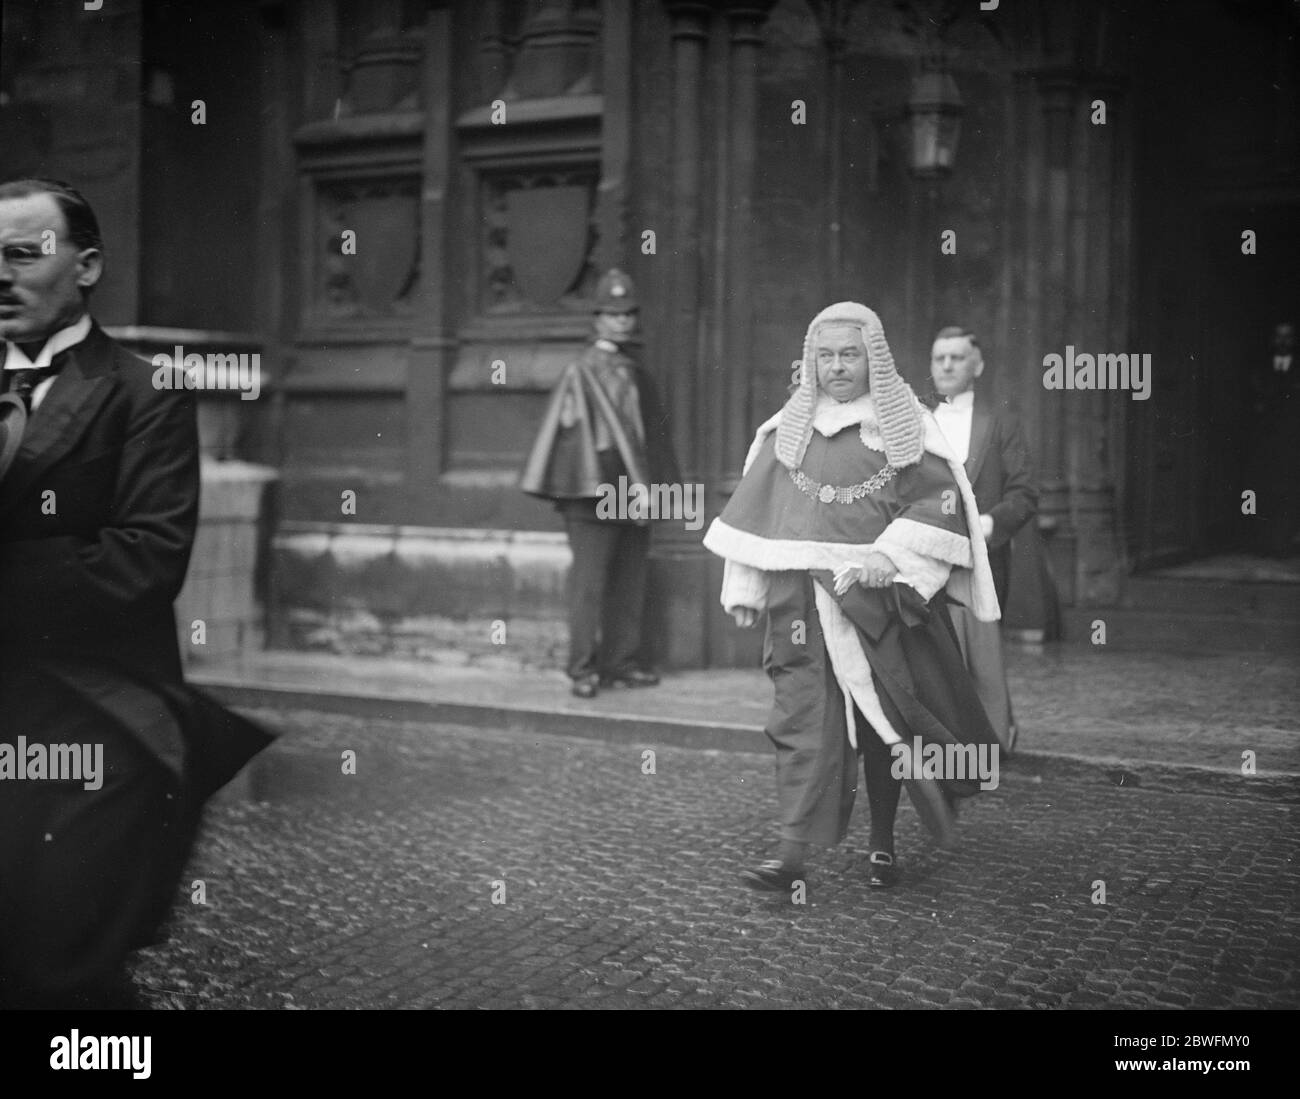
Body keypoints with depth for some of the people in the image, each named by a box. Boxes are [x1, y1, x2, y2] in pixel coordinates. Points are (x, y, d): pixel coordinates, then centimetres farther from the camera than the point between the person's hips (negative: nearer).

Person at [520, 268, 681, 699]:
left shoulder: (637, 374, 16)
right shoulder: (582, 372, -5)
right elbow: (573, 434, -10)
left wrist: (653, 489, 13)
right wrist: (591, 486, -16)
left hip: (634, 496, 7)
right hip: (593, 494, -7)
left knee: (630, 583, 9)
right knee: (590, 581, -5)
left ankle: (624, 662, 17)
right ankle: (584, 669, 0)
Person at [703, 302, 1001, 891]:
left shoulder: (906, 424, 1)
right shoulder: (788, 429, 9)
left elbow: (939, 501, -6)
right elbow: (756, 511, 11)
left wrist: (884, 560, -18)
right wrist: (743, 590, 6)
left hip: (883, 599, -1)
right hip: (804, 598, 2)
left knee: (887, 720, 6)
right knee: (803, 716, -7)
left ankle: (882, 843, 23)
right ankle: (794, 849, -8)